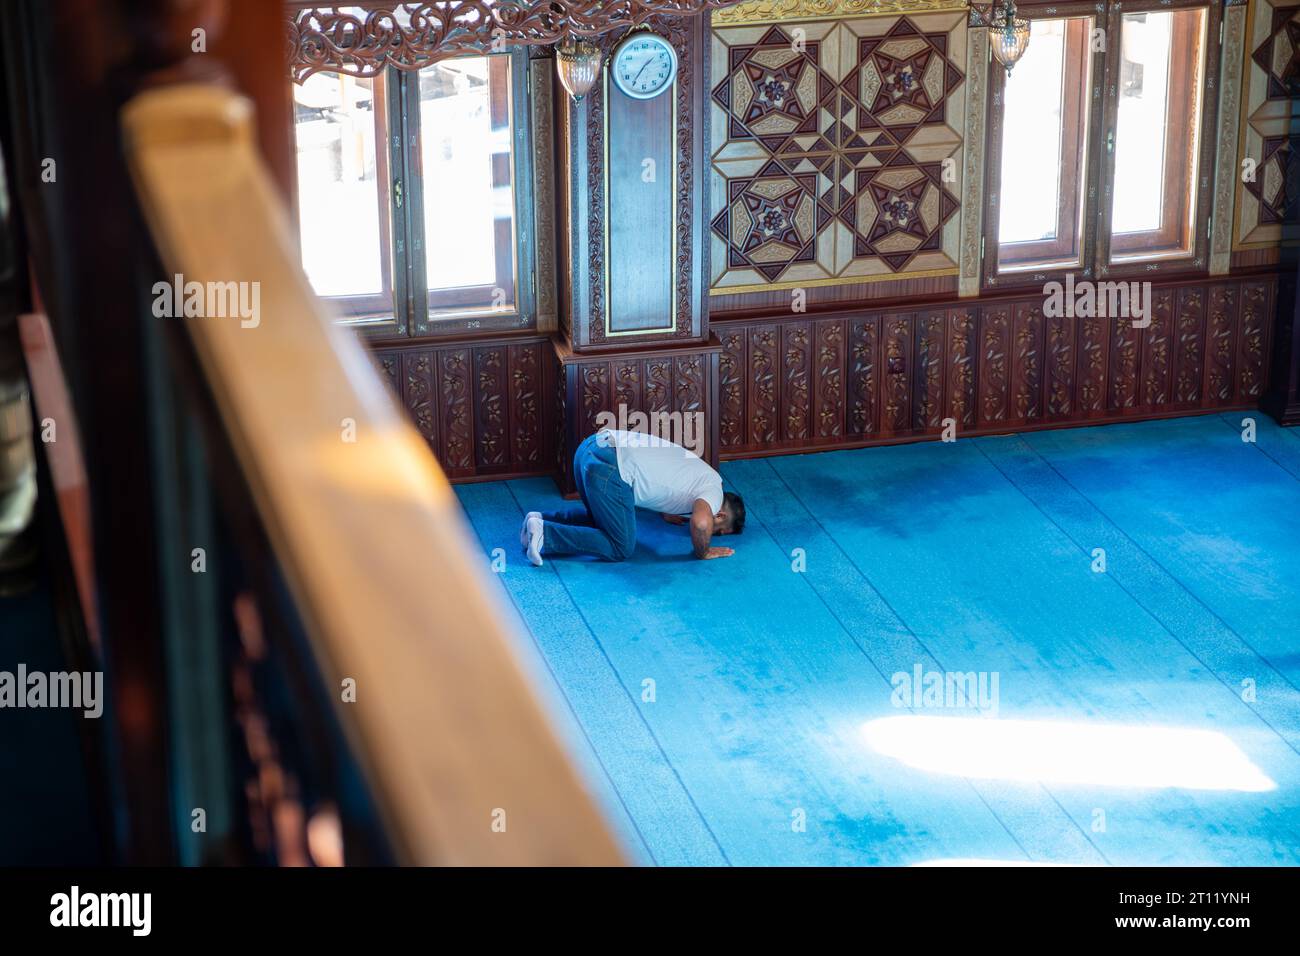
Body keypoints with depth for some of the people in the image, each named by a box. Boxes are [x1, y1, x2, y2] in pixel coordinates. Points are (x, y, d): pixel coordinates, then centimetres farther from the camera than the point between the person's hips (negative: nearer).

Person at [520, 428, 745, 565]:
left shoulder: (702, 474, 28)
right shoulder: (714, 491, 1)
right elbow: (700, 523, -20)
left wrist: (667, 513, 41)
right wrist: (703, 552, -2)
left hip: (592, 447, 10)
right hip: (608, 467, -9)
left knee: (603, 519, 31)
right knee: (621, 548, 1)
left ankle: (541, 521, 14)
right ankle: (545, 535, -9)